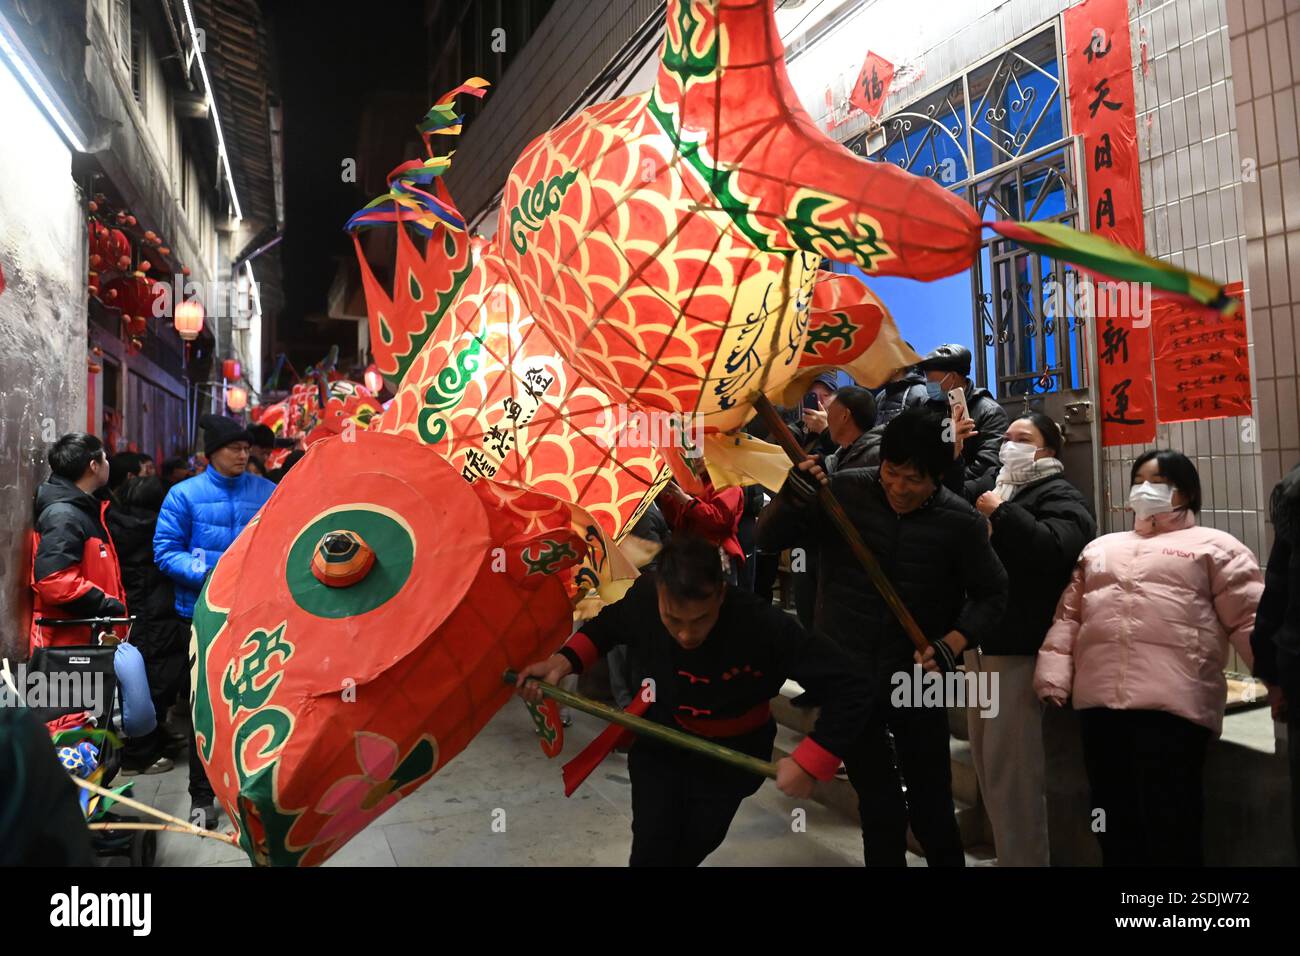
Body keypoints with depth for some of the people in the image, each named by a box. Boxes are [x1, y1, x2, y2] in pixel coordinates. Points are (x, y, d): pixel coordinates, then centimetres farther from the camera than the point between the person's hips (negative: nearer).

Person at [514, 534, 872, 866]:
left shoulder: (764, 627, -39)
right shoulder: (642, 599, -28)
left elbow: (846, 687, -30)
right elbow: (607, 625, -3)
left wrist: (808, 763, -34)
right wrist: (565, 660, -19)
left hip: (731, 755, -1)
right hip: (660, 742, 1)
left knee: (693, 847, 20)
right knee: (652, 850, 1)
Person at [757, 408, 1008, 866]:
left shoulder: (962, 522, -10)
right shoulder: (844, 491, -11)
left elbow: (992, 594, 1)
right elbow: (769, 537, -8)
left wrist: (952, 644, -16)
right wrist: (790, 498, -29)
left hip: (917, 680, 0)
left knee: (931, 805, 12)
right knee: (880, 807, 14)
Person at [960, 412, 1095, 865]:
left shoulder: (1060, 495, -6)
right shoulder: (986, 486, 15)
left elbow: (1054, 547, -26)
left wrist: (1001, 513, -18)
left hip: (1018, 646, -8)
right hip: (978, 640, 8)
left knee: (1012, 769, -4)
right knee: (987, 764, 17)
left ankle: (1024, 858, 9)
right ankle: (1004, 851, 31)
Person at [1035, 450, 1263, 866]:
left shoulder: (1214, 546, 10)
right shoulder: (1100, 548, 24)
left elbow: (1249, 619, 0)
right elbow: (1069, 616, 17)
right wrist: (1054, 674, 6)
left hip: (1174, 702, -5)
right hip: (1099, 700, 5)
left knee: (1170, 824, -2)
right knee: (1115, 821, 12)